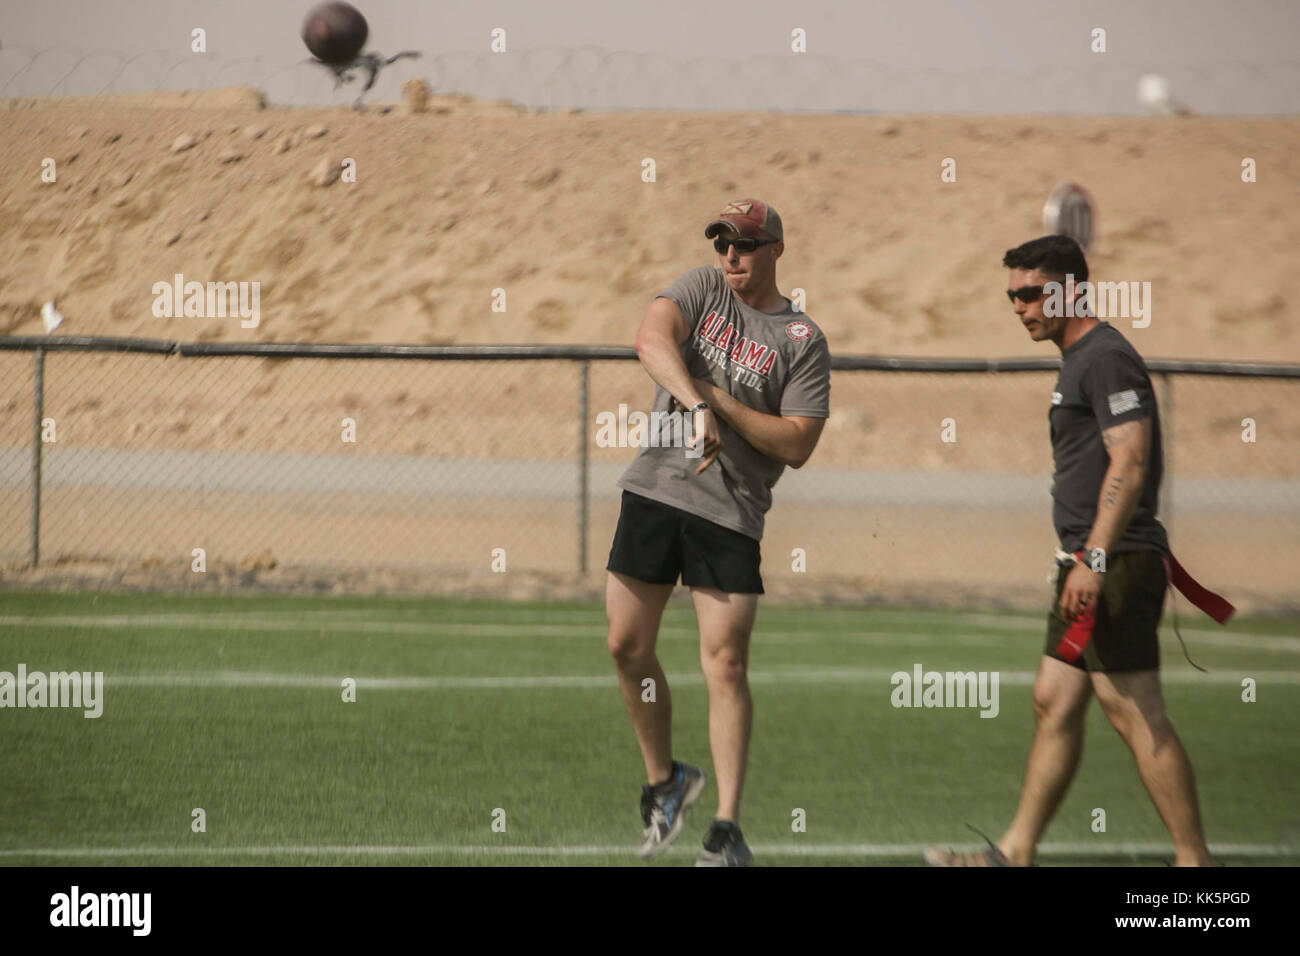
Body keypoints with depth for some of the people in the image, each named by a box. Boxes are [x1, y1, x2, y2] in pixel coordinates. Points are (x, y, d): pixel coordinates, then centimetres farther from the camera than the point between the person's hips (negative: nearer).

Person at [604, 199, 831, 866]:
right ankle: (664, 780, 25)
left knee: (725, 666, -9)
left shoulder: (802, 341, 1)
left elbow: (797, 446, -7)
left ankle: (727, 831, -7)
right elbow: (651, 339, -14)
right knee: (627, 647, 5)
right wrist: (695, 405, -29)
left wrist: (718, 398, -13)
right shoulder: (702, 288, 7)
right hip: (654, 487, 3)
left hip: (730, 511, -3)